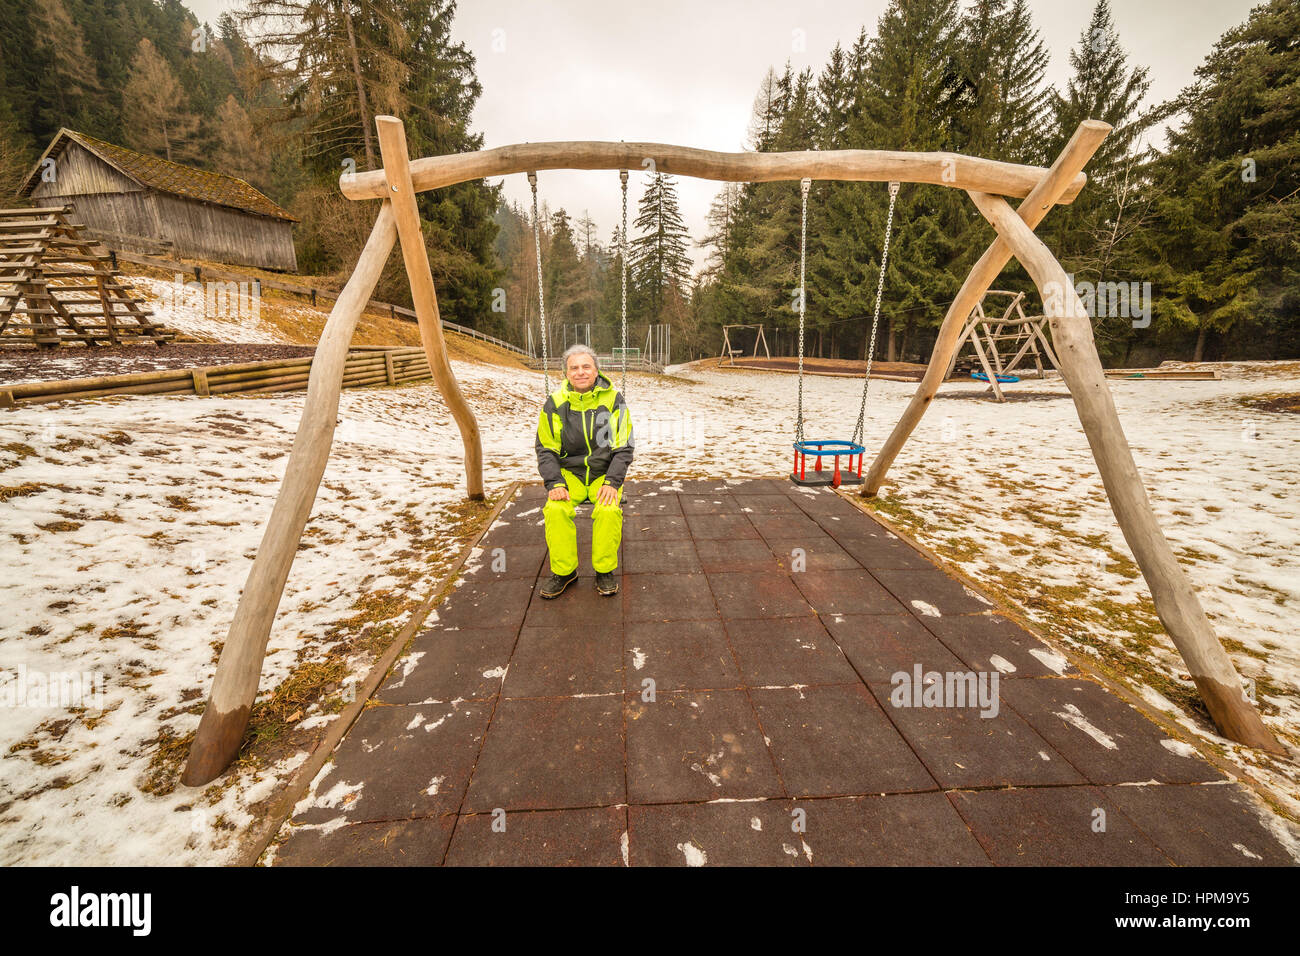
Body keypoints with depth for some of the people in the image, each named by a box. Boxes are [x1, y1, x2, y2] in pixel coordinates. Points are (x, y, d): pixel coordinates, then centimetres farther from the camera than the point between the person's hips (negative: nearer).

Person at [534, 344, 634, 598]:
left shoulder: (613, 400, -3)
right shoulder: (555, 403, -1)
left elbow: (623, 448, -2)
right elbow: (546, 450, 3)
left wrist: (612, 482, -17)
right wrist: (555, 483, -13)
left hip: (605, 472, -1)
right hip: (569, 472, 1)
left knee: (609, 510, -29)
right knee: (555, 509, -26)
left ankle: (604, 570, -6)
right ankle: (564, 570, -6)